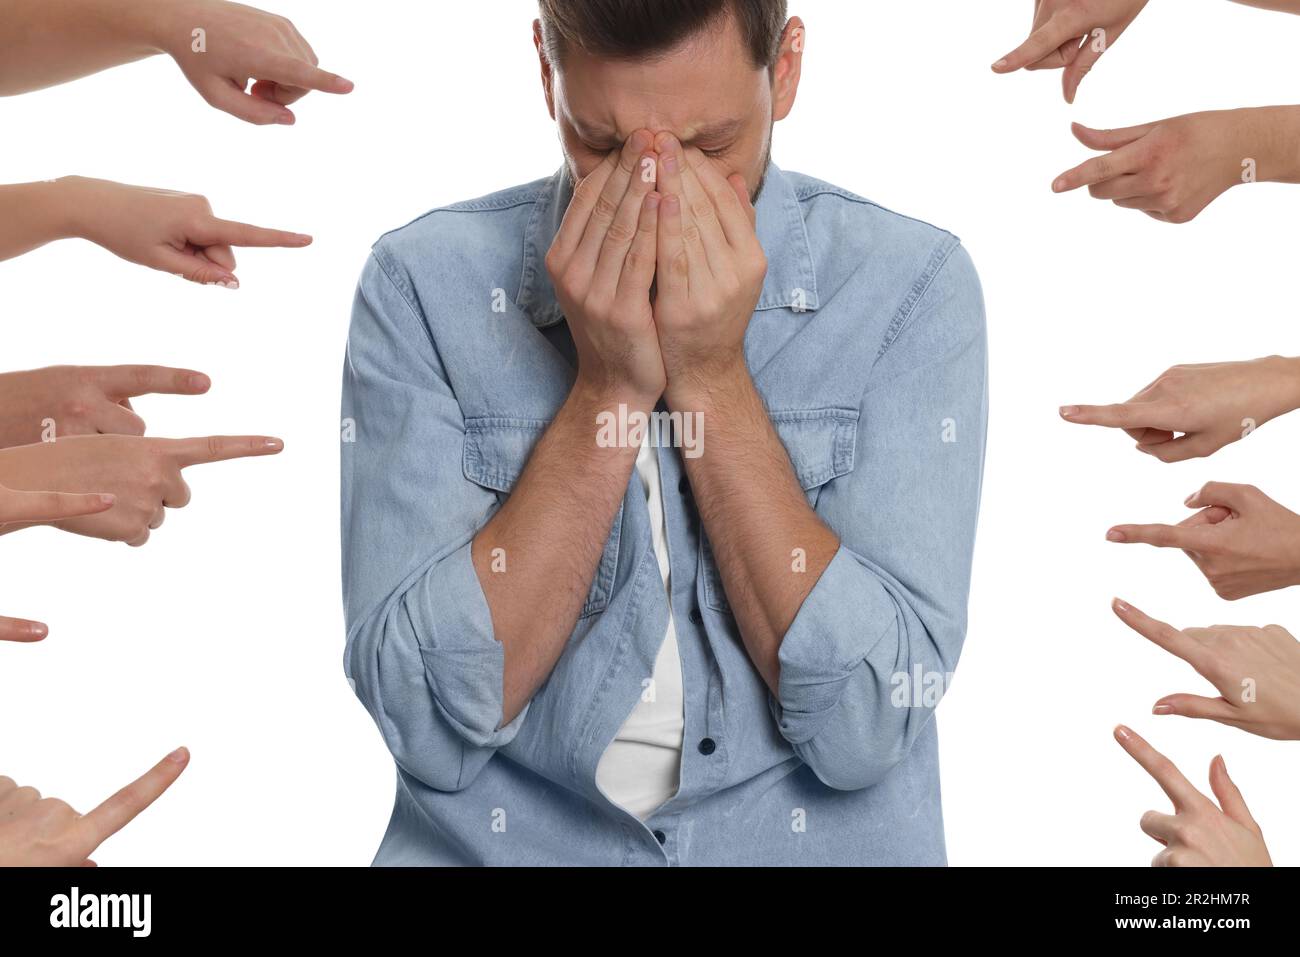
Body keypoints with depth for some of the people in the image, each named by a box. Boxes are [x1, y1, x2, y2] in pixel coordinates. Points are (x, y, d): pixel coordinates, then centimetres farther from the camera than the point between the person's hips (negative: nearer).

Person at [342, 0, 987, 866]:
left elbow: (869, 726, -12)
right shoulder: (421, 282, -5)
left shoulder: (914, 284, -6)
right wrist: (608, 387, -16)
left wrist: (711, 378, -16)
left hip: (818, 842, 1)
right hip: (498, 843, 0)